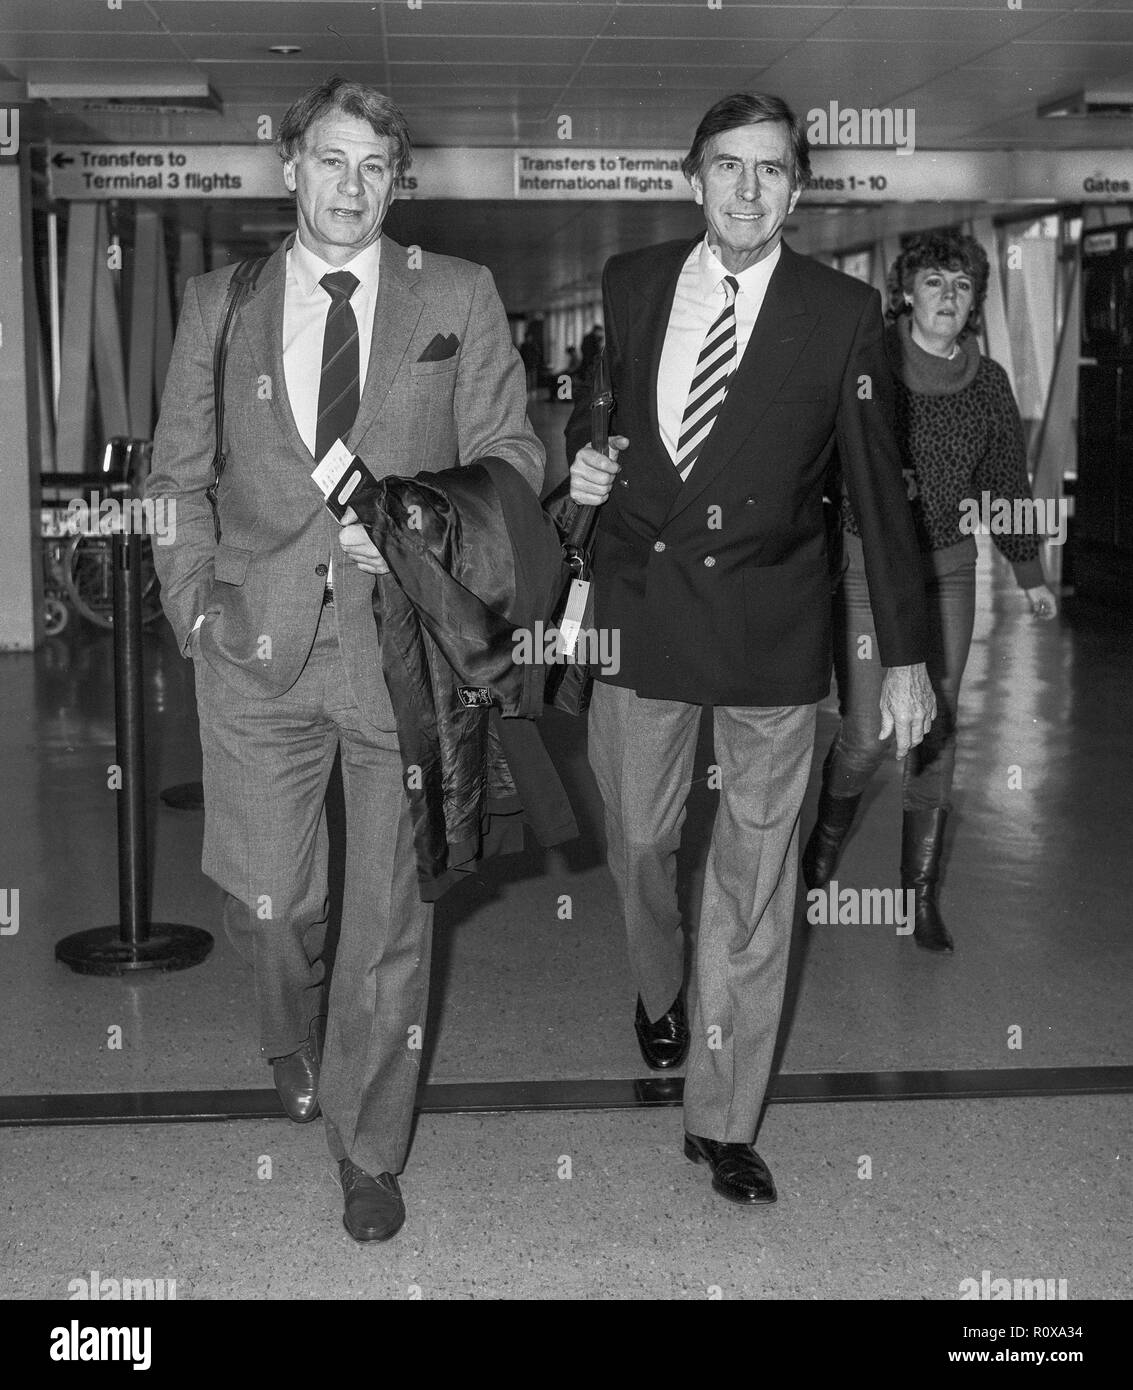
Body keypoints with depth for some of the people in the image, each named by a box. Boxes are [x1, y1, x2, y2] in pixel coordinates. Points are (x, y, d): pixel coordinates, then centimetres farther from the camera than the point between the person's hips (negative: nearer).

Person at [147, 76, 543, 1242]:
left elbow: (510, 453, 2)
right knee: (267, 899, 7)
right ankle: (292, 1039, 43)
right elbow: (178, 473, 12)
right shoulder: (218, 304, 8)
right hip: (260, 643, 1)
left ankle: (367, 1148, 25)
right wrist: (195, 599, 0)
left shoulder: (459, 298, 4)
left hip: (408, 636, -1)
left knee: (390, 915, 5)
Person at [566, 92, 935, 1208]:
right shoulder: (627, 284, 5)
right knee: (637, 842, 13)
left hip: (771, 625, -2)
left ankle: (723, 1122, 17)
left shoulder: (843, 313, -2)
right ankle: (660, 994, 46)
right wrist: (579, 460, -6)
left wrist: (904, 653, -1)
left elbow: (877, 489, 0)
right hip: (639, 605, 2)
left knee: (755, 882, 3)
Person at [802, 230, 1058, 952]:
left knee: (937, 729, 3)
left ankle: (922, 892, 15)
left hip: (948, 569, 4)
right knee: (868, 734, -7)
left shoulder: (988, 382, 4)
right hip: (864, 563, -3)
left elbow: (1008, 483, 15)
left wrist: (1032, 575, 20)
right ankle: (823, 851, 23)